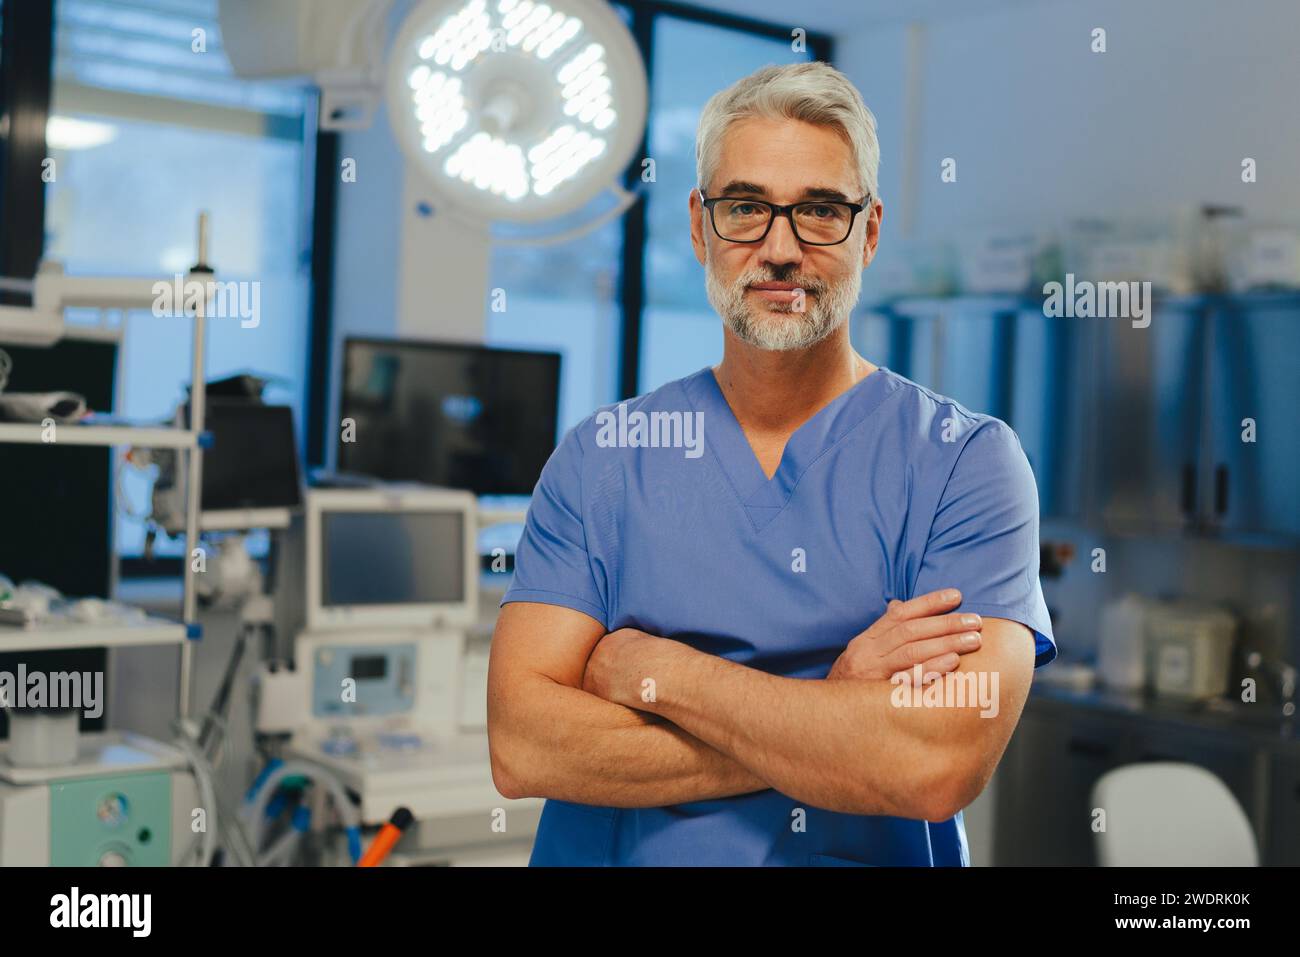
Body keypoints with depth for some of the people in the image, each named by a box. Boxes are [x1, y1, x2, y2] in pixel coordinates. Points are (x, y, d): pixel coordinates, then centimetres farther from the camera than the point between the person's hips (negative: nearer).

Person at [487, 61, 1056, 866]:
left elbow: (940, 768, -15)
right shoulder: (598, 457, 3)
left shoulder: (968, 460, -3)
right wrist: (826, 715, -12)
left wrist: (656, 670, -10)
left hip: (880, 855, 0)